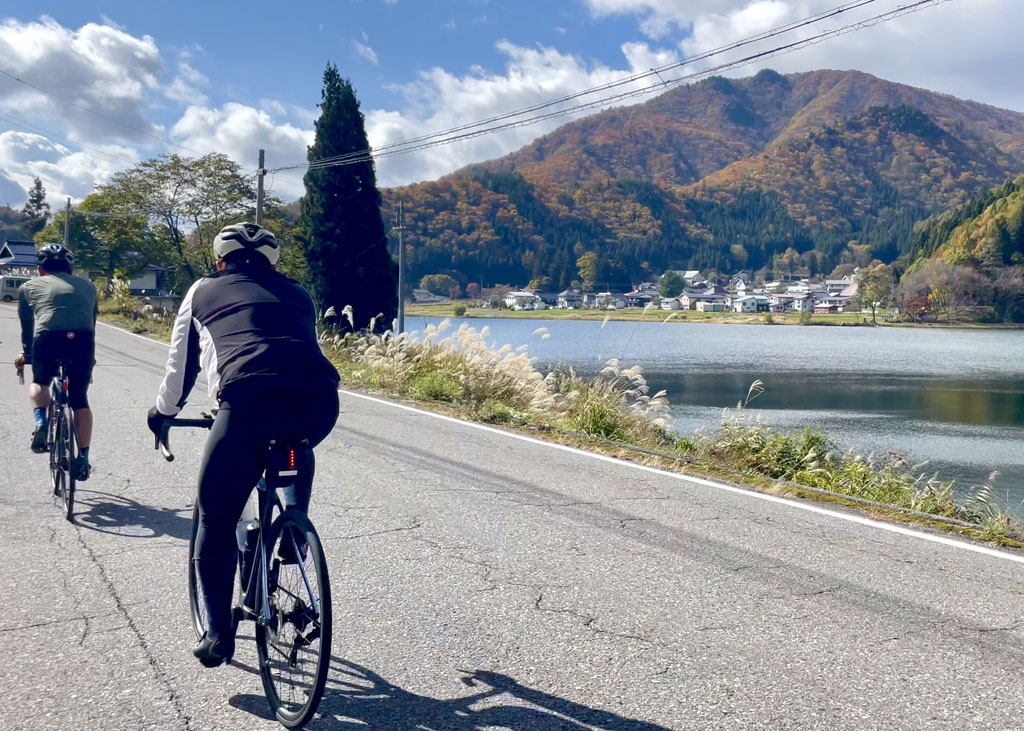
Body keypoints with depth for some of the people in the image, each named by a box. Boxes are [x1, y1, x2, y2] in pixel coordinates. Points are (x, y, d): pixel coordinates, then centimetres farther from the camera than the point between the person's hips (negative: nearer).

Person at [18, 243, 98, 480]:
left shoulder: (30, 286, 24)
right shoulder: (87, 286, 29)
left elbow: (27, 326, 28)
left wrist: (26, 354, 44)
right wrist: (90, 358, 45)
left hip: (48, 338, -1)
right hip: (82, 339, 1)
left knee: (39, 383, 27)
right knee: (80, 398, 15)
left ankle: (40, 423, 1)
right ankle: (83, 459, 11)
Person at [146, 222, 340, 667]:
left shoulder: (204, 291, 26)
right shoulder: (296, 293, 32)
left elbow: (181, 363, 33)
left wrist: (162, 414, 51)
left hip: (250, 400, -3)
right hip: (320, 400, 3)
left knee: (215, 521, 13)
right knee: (298, 450, 40)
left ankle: (217, 633, 13)